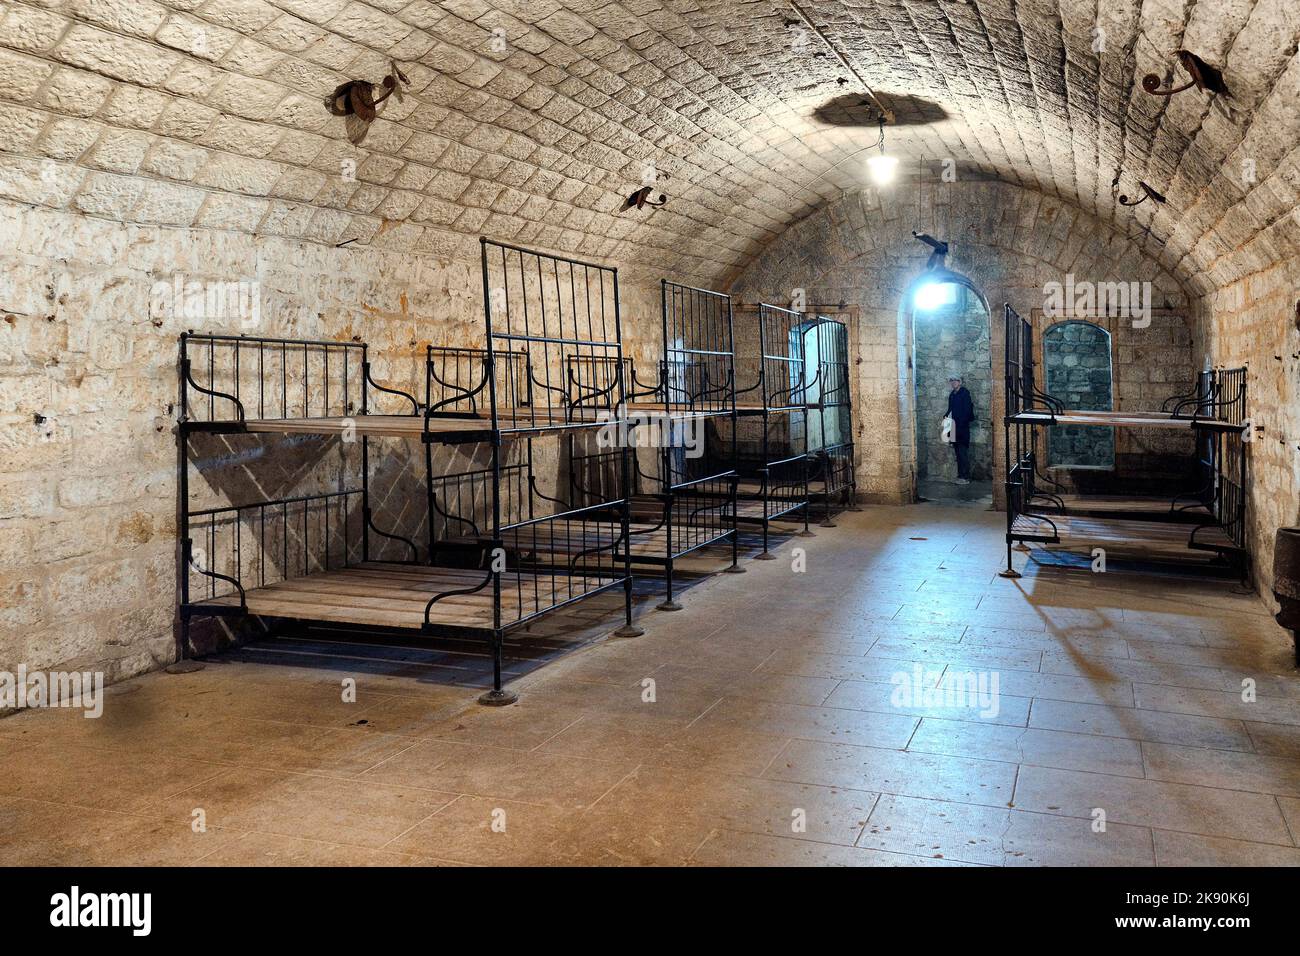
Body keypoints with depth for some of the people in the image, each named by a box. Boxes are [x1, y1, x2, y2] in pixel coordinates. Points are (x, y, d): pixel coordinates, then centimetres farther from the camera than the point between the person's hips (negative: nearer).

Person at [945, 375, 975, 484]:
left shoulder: (964, 393, -8)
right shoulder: (952, 394, 15)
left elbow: (967, 410, -14)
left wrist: (959, 422, -19)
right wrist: (946, 416, 3)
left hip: (963, 426, -8)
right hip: (954, 426, 8)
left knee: (963, 452, -7)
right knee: (957, 452, 10)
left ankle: (966, 477, -6)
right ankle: (960, 475, 15)